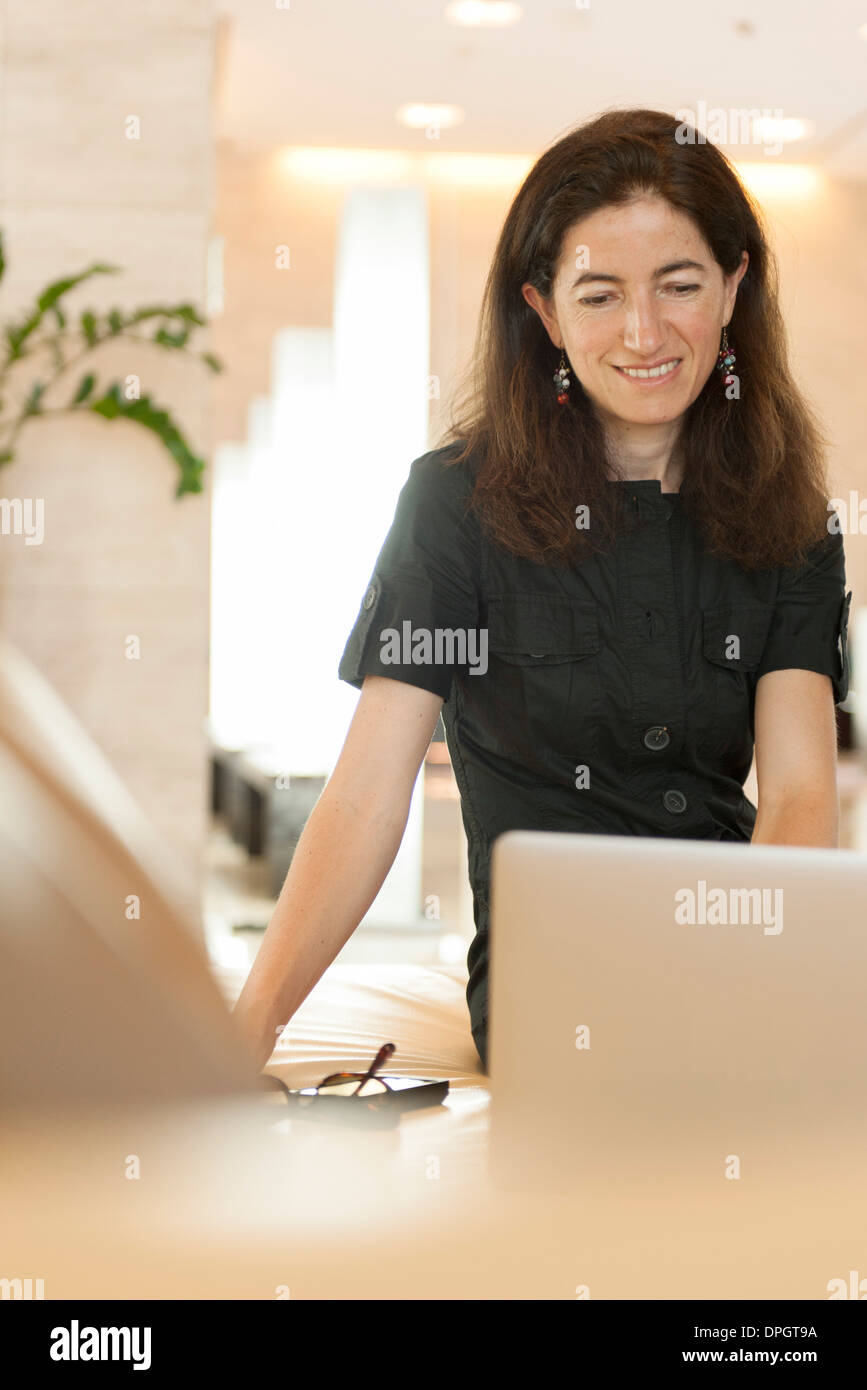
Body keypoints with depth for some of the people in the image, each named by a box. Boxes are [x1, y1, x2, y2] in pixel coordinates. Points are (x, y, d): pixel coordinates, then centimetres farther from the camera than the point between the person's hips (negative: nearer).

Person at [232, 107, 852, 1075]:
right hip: (545, 977, -3)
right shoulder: (463, 498, -4)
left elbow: (798, 789, -6)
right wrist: (246, 1028, -22)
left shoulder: (790, 521, 6)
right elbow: (366, 794, -10)